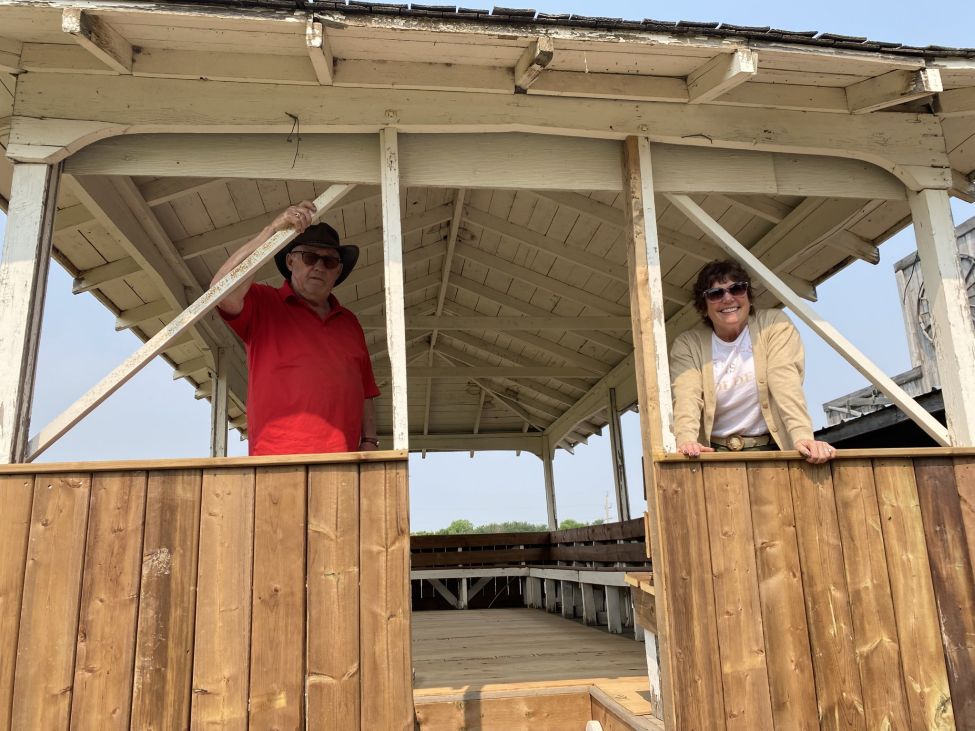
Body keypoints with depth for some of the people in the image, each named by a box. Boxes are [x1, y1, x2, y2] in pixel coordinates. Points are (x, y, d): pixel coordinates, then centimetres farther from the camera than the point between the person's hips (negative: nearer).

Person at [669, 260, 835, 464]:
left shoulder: (775, 325, 2)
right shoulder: (688, 344, 2)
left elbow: (785, 383, -12)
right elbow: (686, 396, -14)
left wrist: (803, 437, -27)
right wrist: (686, 440, -33)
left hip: (771, 449, 0)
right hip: (714, 454, 0)